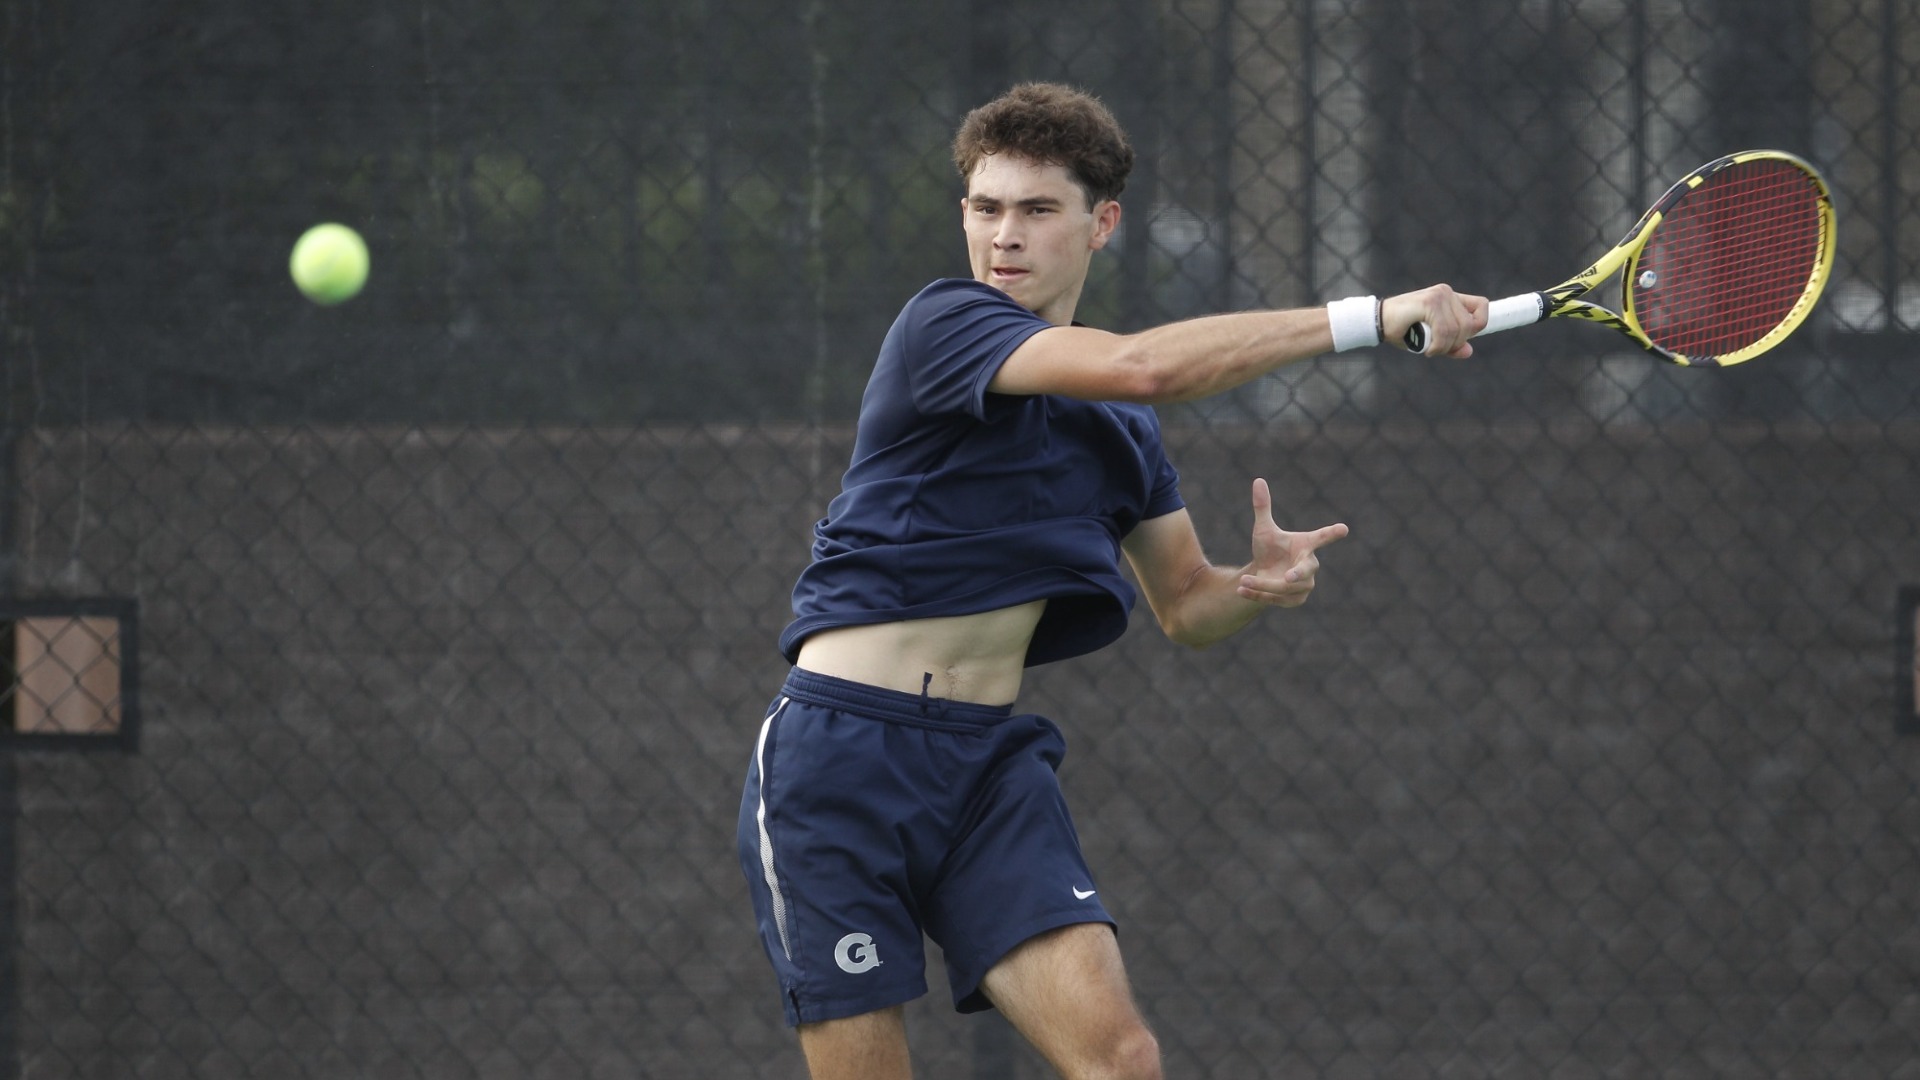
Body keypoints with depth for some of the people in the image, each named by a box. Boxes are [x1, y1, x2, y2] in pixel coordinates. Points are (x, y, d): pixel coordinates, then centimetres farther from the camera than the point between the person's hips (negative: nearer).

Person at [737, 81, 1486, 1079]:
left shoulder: (1120, 427, 14)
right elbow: (1145, 366, -23)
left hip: (989, 764, 5)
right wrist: (1370, 318, -20)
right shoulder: (941, 324, -8)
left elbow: (1187, 605, 24)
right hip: (843, 760, -5)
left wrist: (1264, 582, -1)